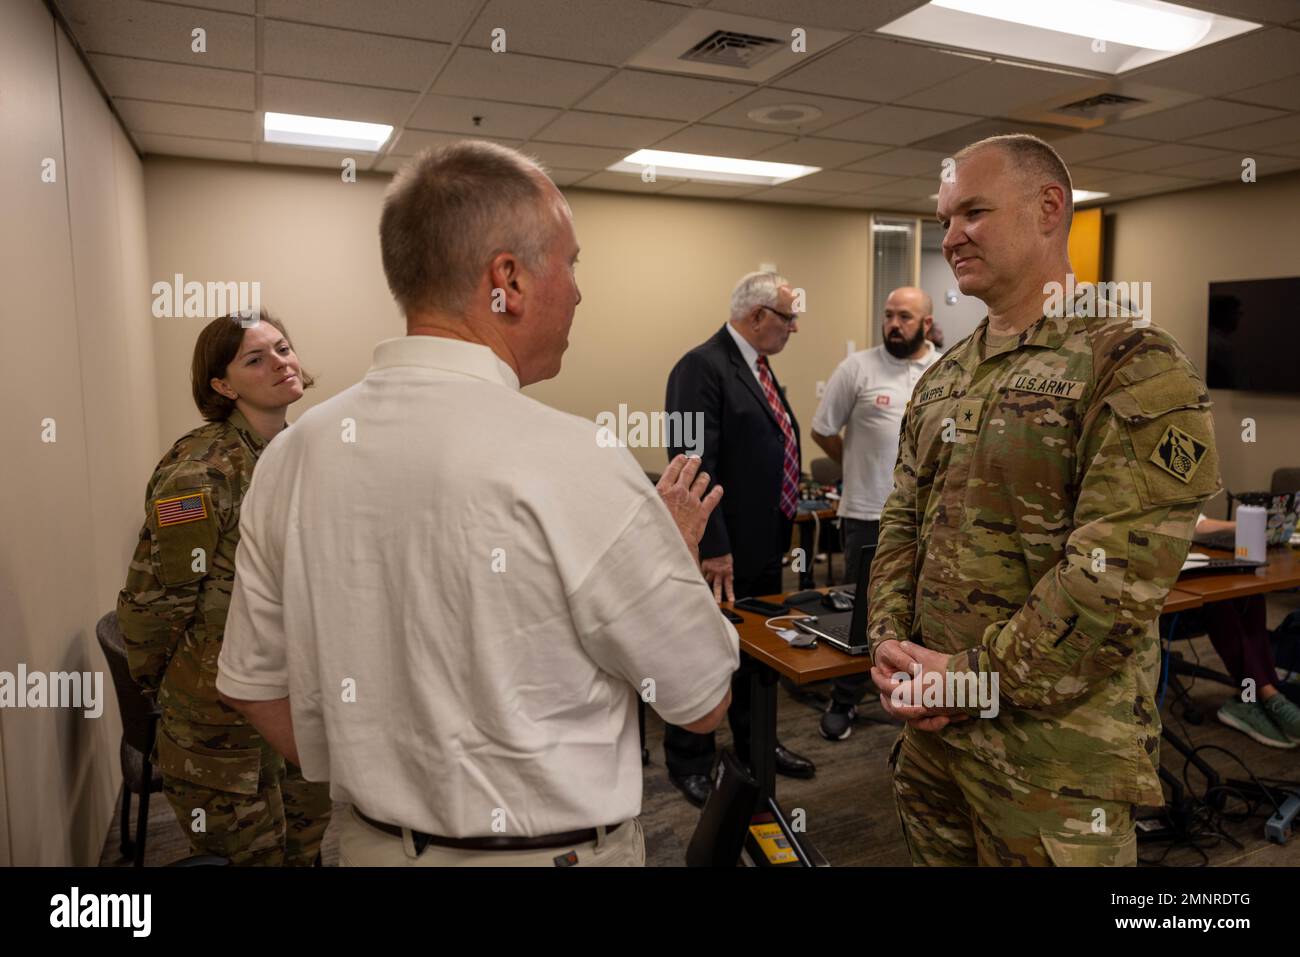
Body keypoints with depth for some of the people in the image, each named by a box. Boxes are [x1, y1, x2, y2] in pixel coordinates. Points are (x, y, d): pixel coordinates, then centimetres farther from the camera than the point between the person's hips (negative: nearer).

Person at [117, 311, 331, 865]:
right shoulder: (201, 471, -20)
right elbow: (153, 601, -16)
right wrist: (161, 690, -2)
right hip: (223, 719, -6)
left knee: (304, 848, 19)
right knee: (249, 856, 13)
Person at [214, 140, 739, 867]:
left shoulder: (295, 455, -8)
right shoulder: (571, 463, -26)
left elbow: (255, 684, 3)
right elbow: (706, 702, -14)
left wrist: (378, 787, 15)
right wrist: (677, 550, 2)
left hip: (373, 841, 5)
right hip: (552, 847, -4)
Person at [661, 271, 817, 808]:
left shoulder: (757, 368, 13)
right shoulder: (702, 367, -17)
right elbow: (693, 463, -24)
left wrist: (781, 532, 18)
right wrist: (713, 547, -25)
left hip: (764, 545, 10)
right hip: (722, 553, -9)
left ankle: (756, 744, 40)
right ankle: (690, 763, 24)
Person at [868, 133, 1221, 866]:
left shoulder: (1138, 367, -13)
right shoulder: (944, 379, 9)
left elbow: (1121, 573, -20)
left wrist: (973, 675, -17)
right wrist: (890, 643, -4)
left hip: (1057, 748, -6)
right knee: (933, 851, 21)